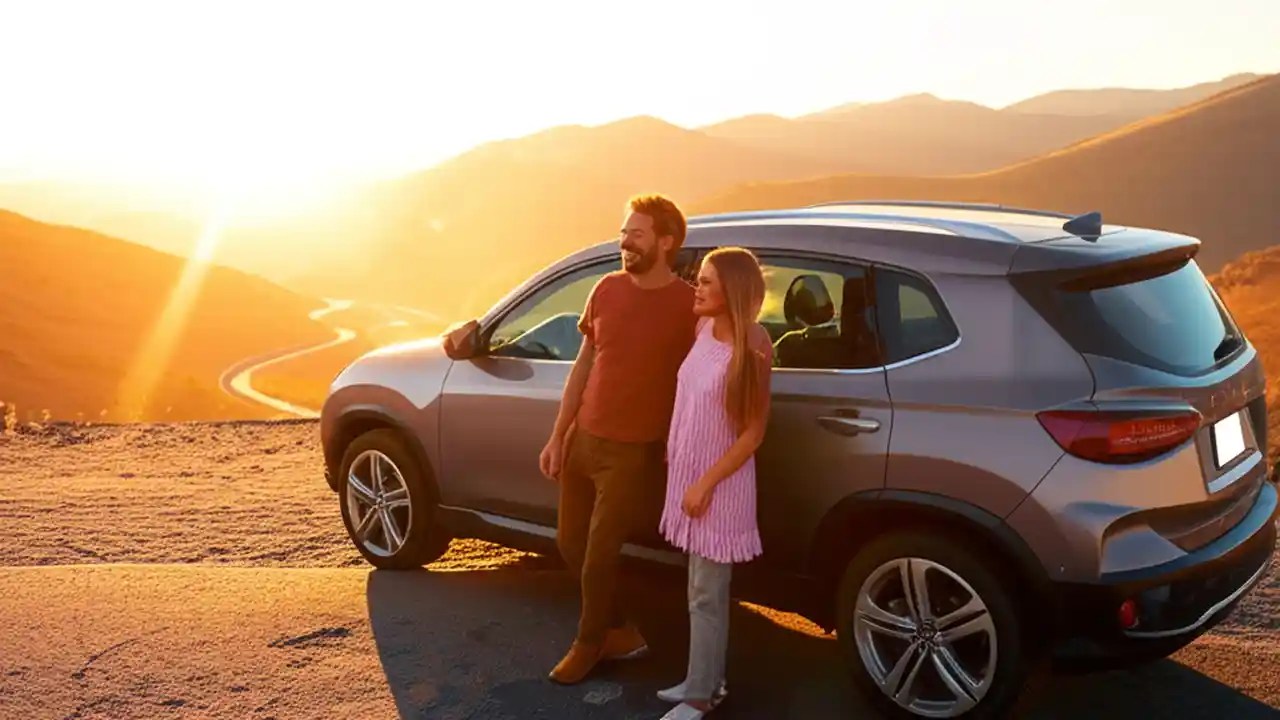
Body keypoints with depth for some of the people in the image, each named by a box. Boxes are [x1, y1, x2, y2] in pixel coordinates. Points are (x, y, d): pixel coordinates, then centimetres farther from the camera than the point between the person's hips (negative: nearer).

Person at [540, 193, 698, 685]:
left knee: (599, 556, 2)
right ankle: (621, 631, 34)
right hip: (583, 437, 6)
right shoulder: (607, 289, 3)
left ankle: (589, 644, 28)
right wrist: (557, 436, 8)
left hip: (634, 450, -6)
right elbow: (584, 365, 9)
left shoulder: (689, 305, -12)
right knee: (570, 543, 14)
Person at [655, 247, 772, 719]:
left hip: (721, 484, -7)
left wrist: (706, 483, -16)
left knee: (706, 596, 2)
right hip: (688, 473, 7)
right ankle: (707, 681, 30)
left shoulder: (750, 353, -20)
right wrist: (681, 467, 13)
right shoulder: (704, 329, 1)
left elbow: (753, 433, -16)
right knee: (705, 589, 17)